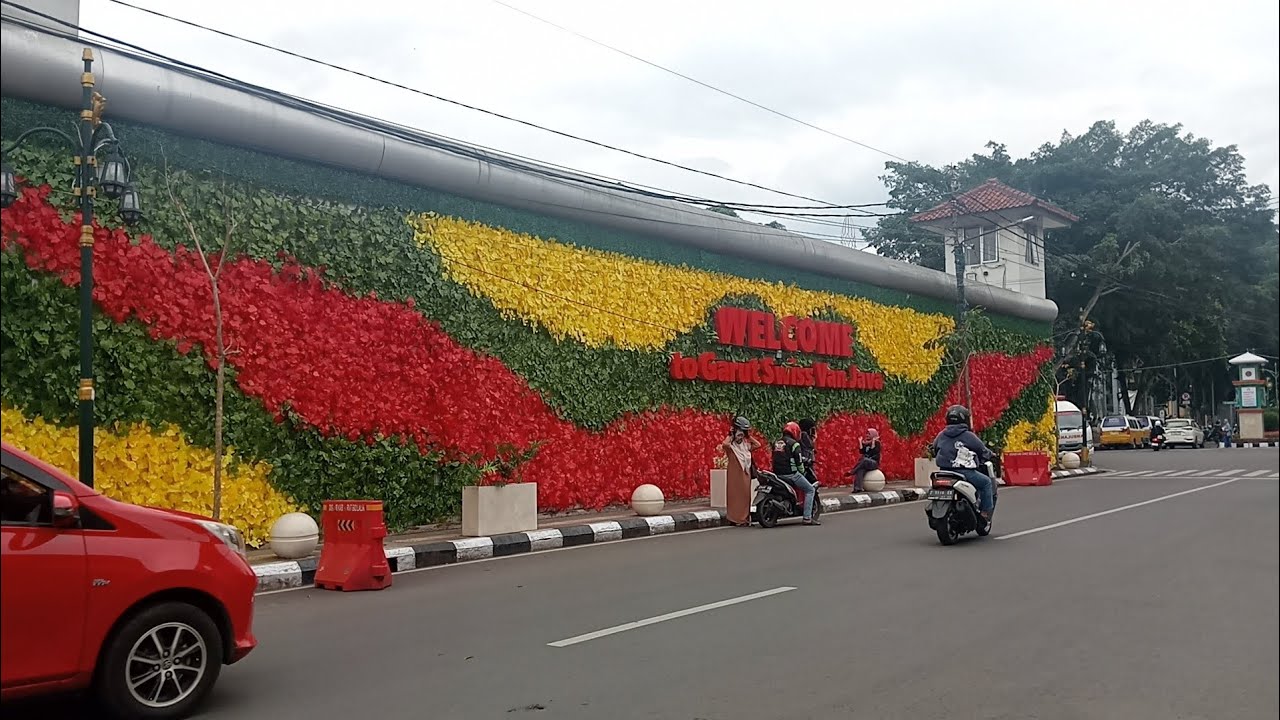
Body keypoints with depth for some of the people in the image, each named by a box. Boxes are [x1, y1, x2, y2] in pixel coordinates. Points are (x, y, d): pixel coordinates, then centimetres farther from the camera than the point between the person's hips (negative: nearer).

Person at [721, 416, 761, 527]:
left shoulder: (745, 445, 13)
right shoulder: (731, 446, -8)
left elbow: (758, 444, 14)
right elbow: (724, 444, -30)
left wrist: (749, 436, 9)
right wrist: (730, 435, -15)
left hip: (745, 475, 6)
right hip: (734, 476, -6)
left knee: (745, 496, 9)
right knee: (736, 496, -5)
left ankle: (745, 518, 15)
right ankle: (736, 519, -3)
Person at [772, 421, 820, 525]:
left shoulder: (776, 443, 14)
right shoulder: (794, 444, -8)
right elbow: (799, 461, -9)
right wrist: (802, 472, 7)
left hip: (777, 474, 7)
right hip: (791, 474, -7)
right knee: (810, 490, 4)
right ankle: (807, 518, -7)